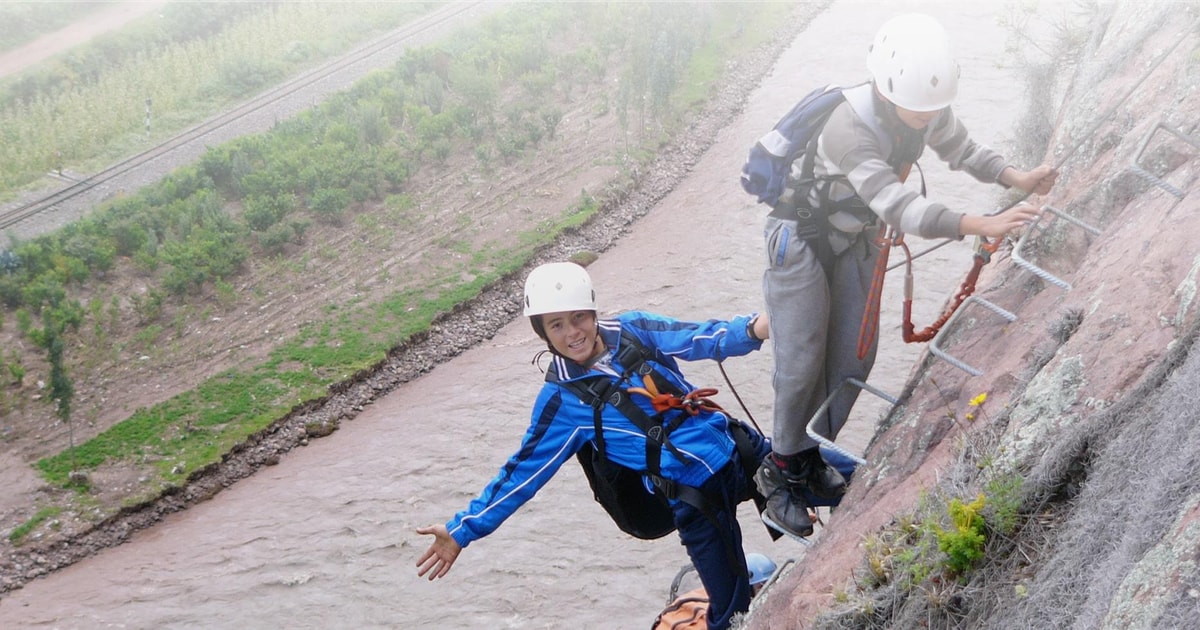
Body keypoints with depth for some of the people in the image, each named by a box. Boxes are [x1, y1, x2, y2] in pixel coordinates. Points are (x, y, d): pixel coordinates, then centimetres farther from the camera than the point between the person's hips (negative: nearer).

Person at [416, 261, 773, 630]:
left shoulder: (632, 330, 0)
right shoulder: (562, 400, -7)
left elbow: (702, 339, -9)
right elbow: (523, 472, -3)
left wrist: (754, 328, -30)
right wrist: (462, 531, -7)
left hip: (740, 447, 4)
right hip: (694, 496, -4)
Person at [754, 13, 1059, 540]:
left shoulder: (927, 106, -17)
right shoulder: (849, 129, -39)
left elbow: (960, 149, 2)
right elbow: (900, 207, -46)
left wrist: (1017, 178, -15)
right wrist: (981, 226, -57)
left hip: (856, 239, 7)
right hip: (802, 236, -7)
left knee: (852, 358, 9)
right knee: (801, 363, -3)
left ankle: (812, 457, 27)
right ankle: (780, 472, 16)